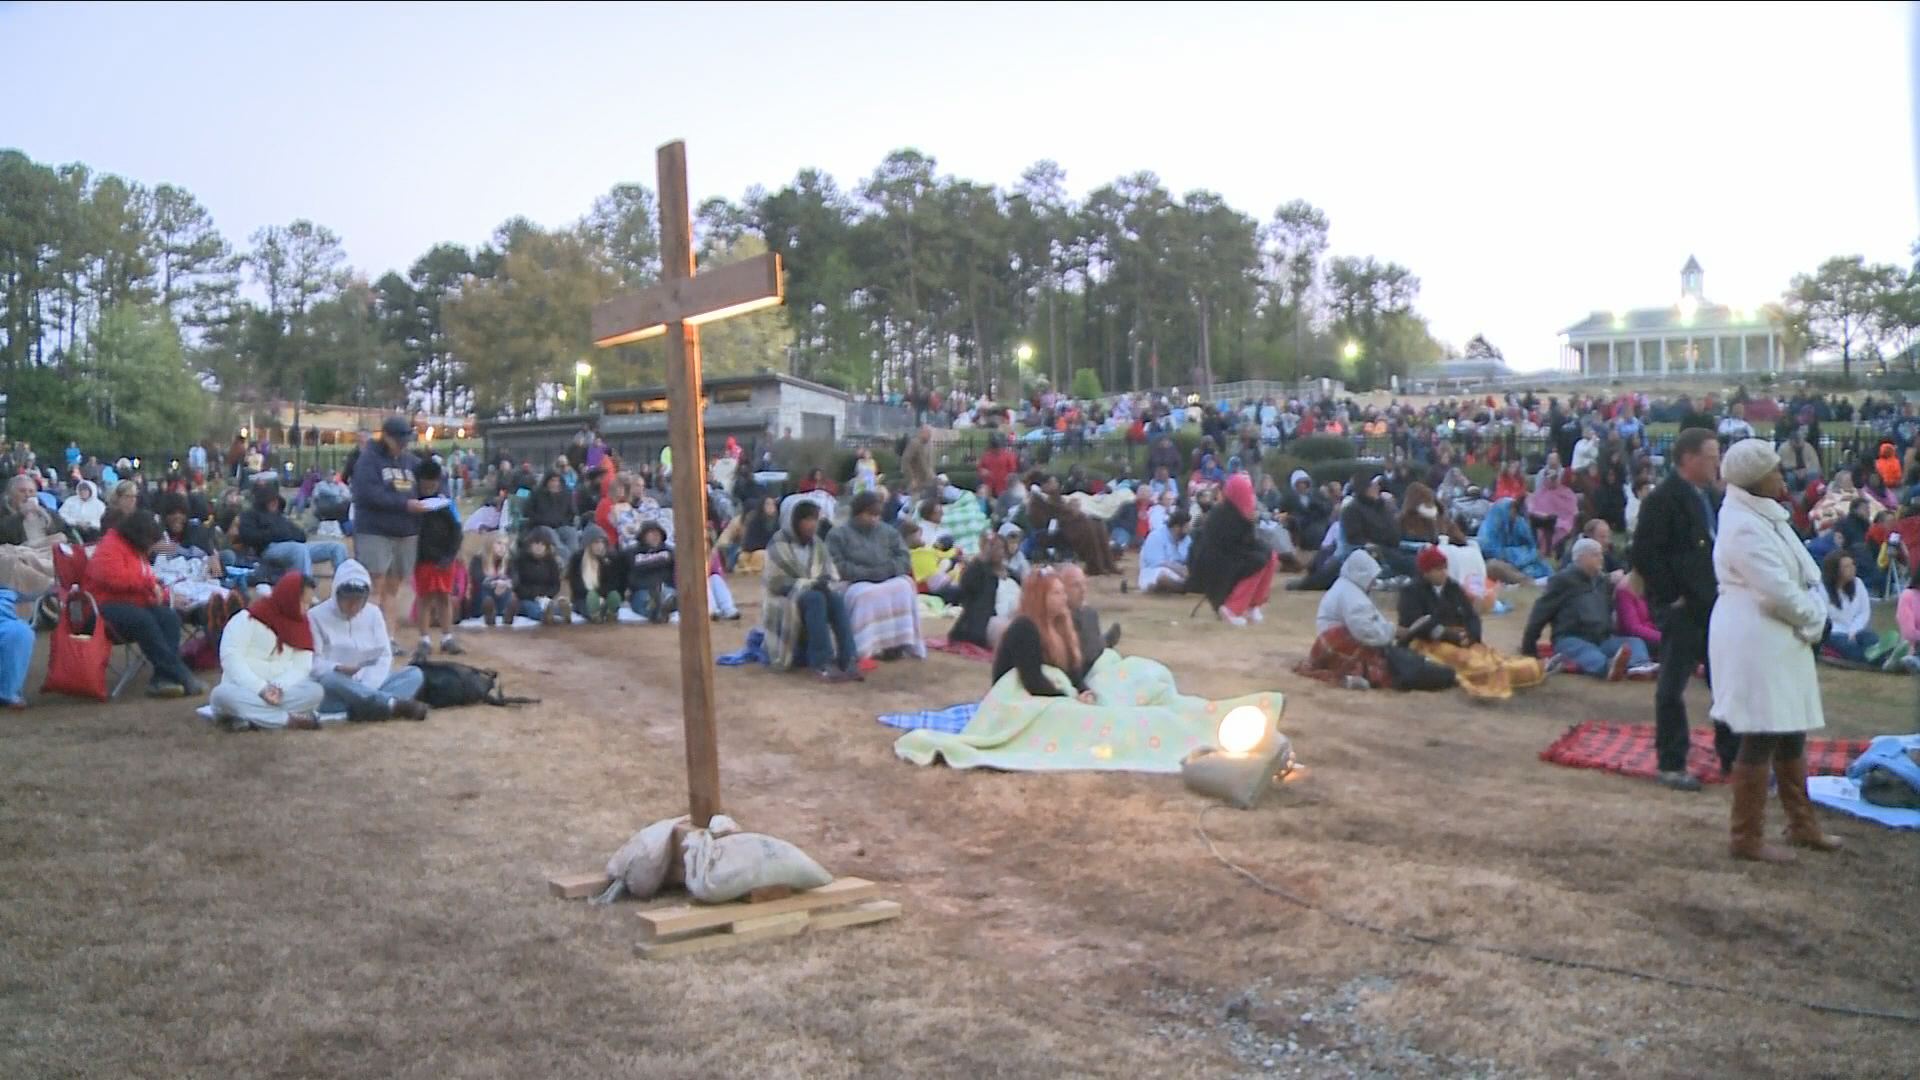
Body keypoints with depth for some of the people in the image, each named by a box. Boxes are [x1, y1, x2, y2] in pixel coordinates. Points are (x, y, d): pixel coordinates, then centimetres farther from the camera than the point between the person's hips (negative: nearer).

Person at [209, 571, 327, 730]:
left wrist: (279, 687, -21)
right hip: (244, 690, -3)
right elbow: (231, 659, -15)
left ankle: (248, 715, -32)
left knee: (315, 691, -27)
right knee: (223, 694, -38)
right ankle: (290, 719, -36)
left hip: (278, 692, 3)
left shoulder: (300, 624, 8)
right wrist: (261, 688, -25)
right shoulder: (248, 619, -6)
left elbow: (301, 667, 0)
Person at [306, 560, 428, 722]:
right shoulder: (316, 616, -2)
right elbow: (312, 662, -10)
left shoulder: (373, 613, 9)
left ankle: (366, 707, -42)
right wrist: (337, 668, -31)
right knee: (330, 679, -39)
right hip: (333, 695, -4)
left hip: (368, 686, 4)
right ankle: (393, 703, -45)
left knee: (415, 674, -16)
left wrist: (367, 687, -16)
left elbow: (384, 656, 2)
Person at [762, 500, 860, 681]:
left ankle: (846, 660, -38)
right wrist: (809, 584, -22)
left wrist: (826, 582, -17)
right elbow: (775, 583, -12)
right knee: (815, 599, -36)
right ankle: (822, 663, -43)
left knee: (837, 599, -29)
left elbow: (832, 575, 8)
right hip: (786, 600, -4)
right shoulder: (779, 546, -4)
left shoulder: (818, 544, 12)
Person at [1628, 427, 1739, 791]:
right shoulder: (1662, 500, -14)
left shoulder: (1711, 497, 12)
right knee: (1673, 687, 1)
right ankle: (1671, 764, 10)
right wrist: (1671, 595, -16)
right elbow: (1643, 554, -19)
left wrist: (1725, 589, 9)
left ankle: (1732, 755, 27)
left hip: (1713, 604, 8)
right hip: (1681, 608, -8)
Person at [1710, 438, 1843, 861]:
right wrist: (1813, 615, -5)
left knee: (1791, 734, 18)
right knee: (1760, 740, -3)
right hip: (1755, 644, -10)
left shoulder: (1766, 518, 13)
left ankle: (1802, 824, 32)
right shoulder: (1744, 528, -19)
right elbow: (1778, 592, -22)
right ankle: (1747, 838, 6)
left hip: (1781, 642, 10)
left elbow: (1805, 573, 13)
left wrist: (1814, 612, -4)